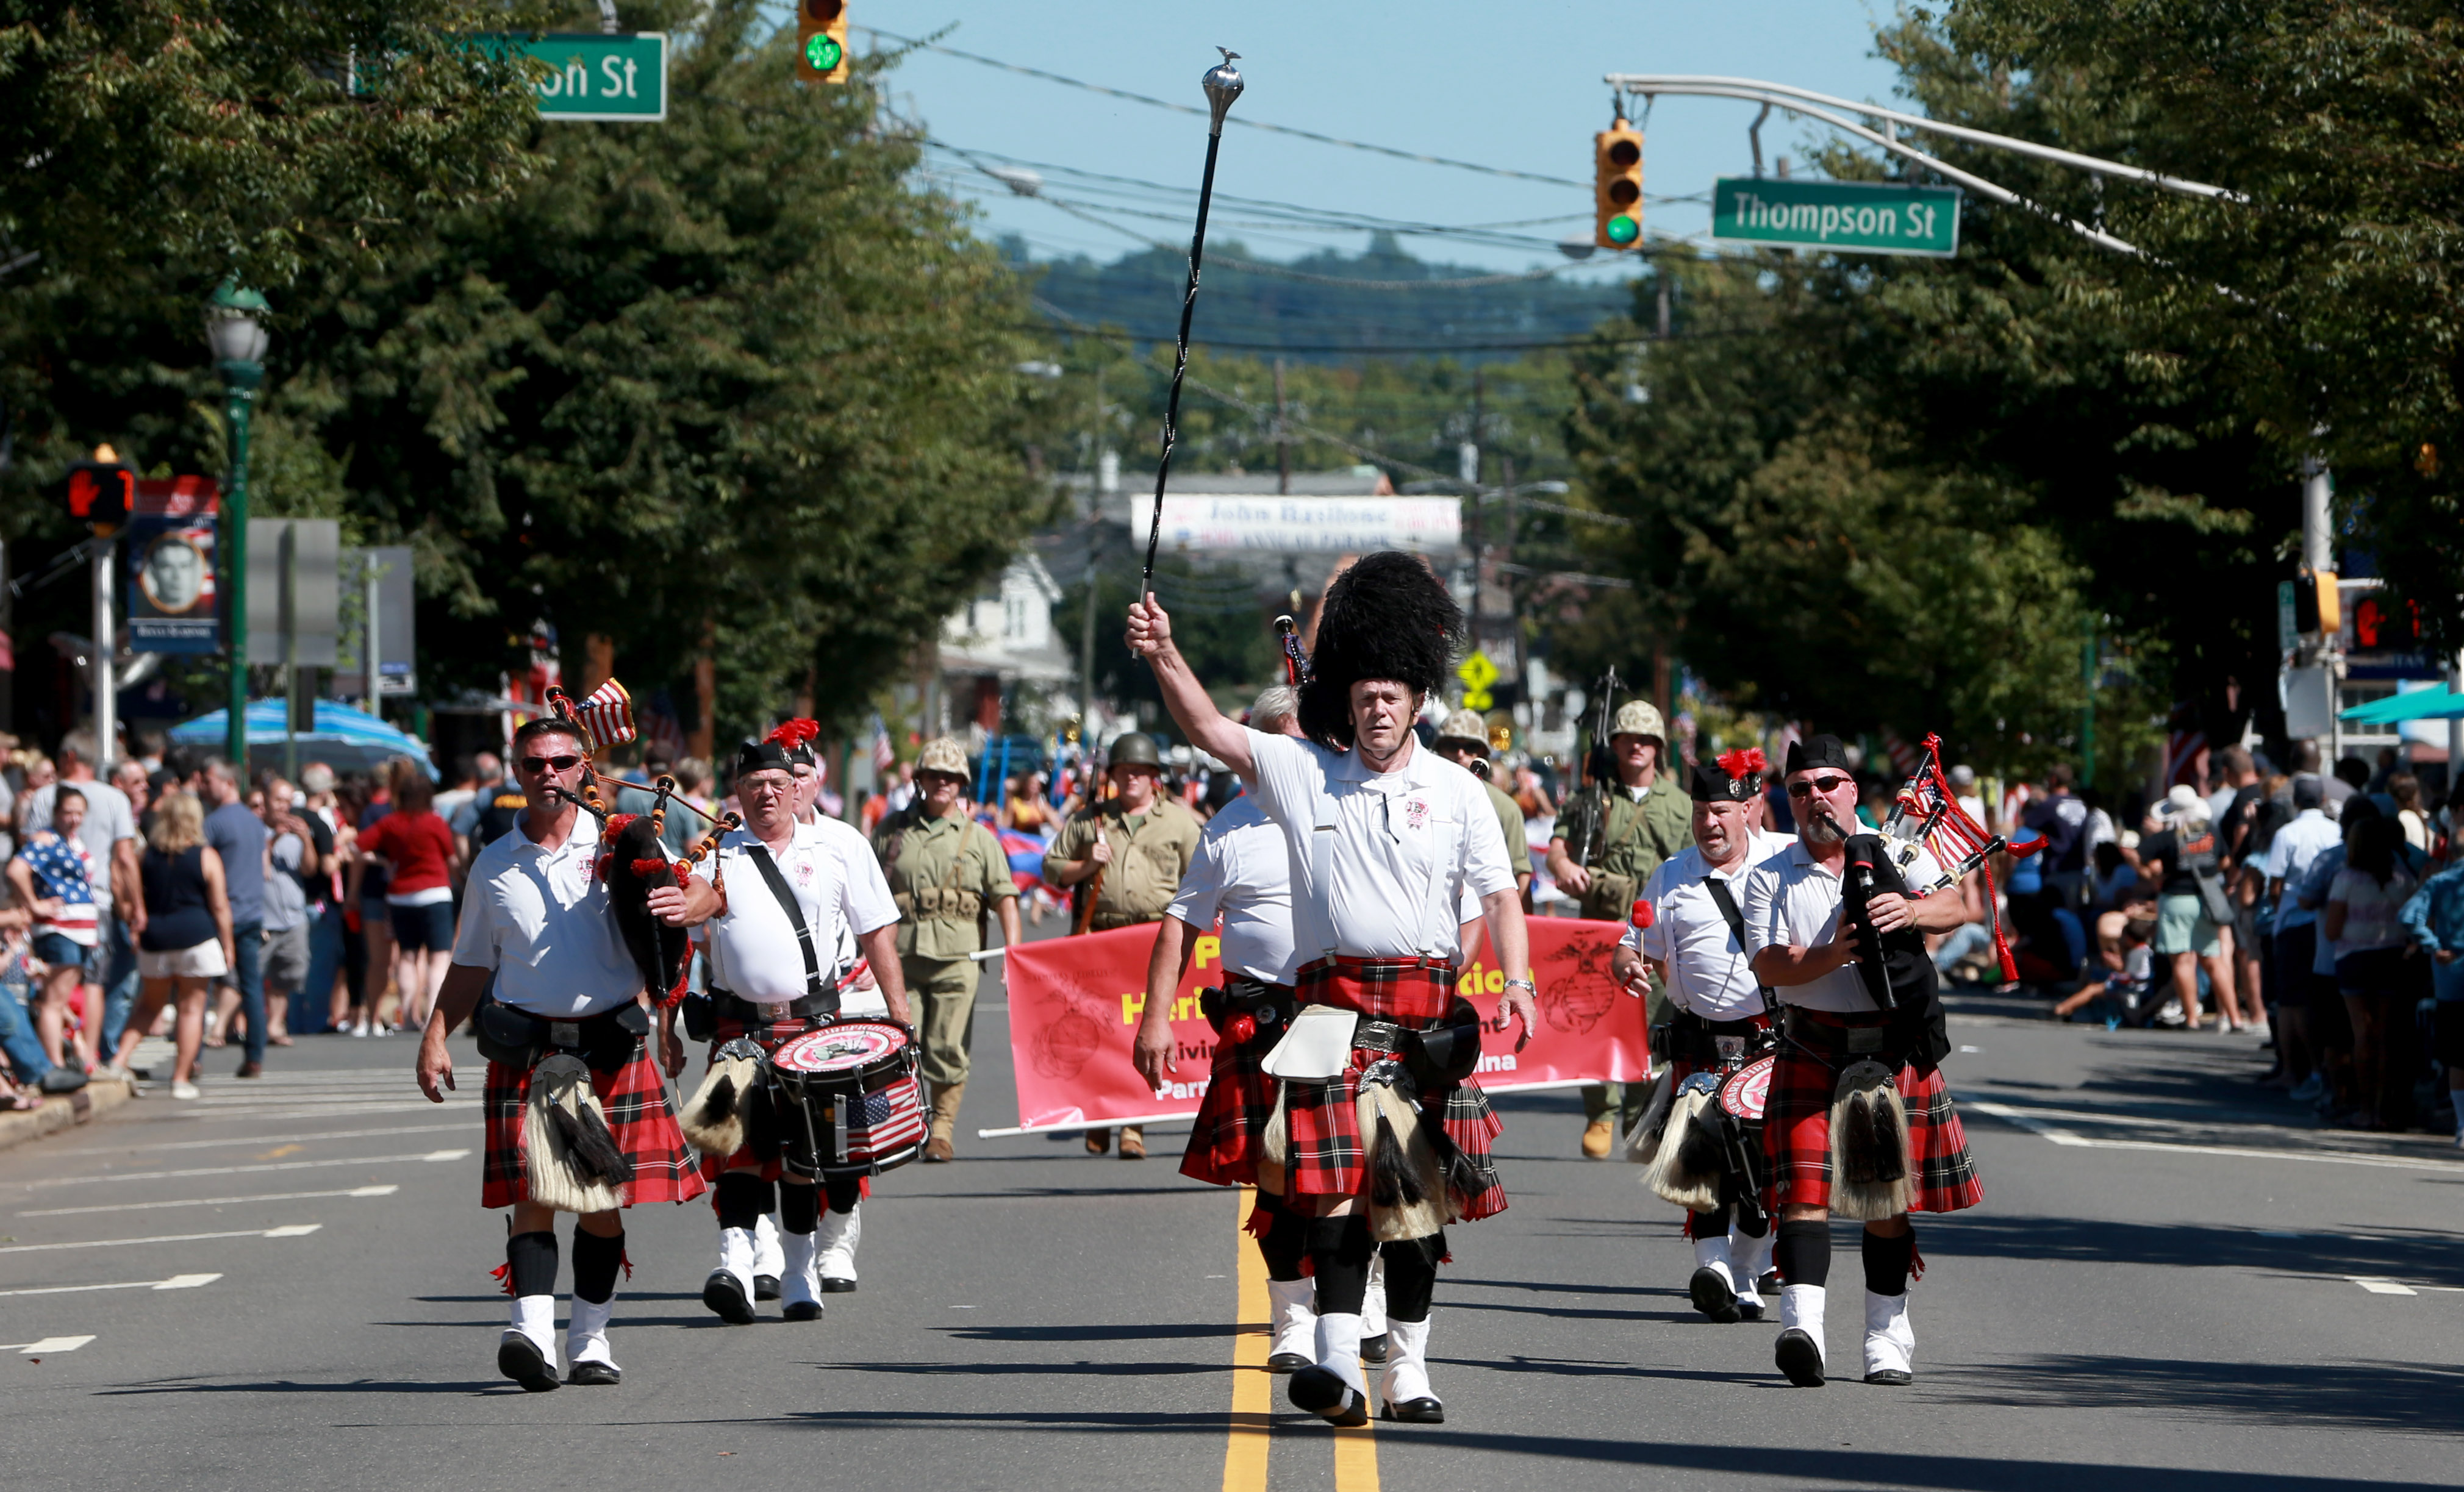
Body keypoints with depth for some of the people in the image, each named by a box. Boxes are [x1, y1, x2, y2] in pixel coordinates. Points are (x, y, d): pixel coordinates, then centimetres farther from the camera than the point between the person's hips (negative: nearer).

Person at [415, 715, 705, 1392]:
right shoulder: (493, 866, 12)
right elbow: (472, 966, 18)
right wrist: (435, 1037, 8)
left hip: (611, 1048, 0)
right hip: (527, 1049, 0)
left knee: (604, 1202, 4)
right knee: (534, 1195, -12)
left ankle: (590, 1338, 15)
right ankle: (532, 1334, -21)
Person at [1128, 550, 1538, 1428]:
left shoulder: (1457, 793, 8)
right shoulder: (1304, 773, 9)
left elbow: (1500, 895, 6)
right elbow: (1210, 731, 3)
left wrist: (1518, 983, -9)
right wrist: (1164, 655, -12)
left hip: (1428, 1012, 1)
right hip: (1335, 1005, -1)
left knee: (1416, 1196, 4)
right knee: (1337, 1183, -16)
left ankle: (1408, 1370, 13)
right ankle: (1338, 1363, -23)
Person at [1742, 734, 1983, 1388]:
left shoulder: (1896, 853, 6)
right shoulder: (1770, 879, 5)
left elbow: (1957, 909, -8)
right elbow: (1767, 965, -6)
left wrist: (1909, 911, -29)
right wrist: (1829, 958, -24)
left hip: (1894, 1047, 1)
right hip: (1811, 1049, -1)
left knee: (1888, 1199, 6)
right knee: (1805, 1186, -14)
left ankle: (1888, 1335, 16)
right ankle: (1803, 1329, -25)